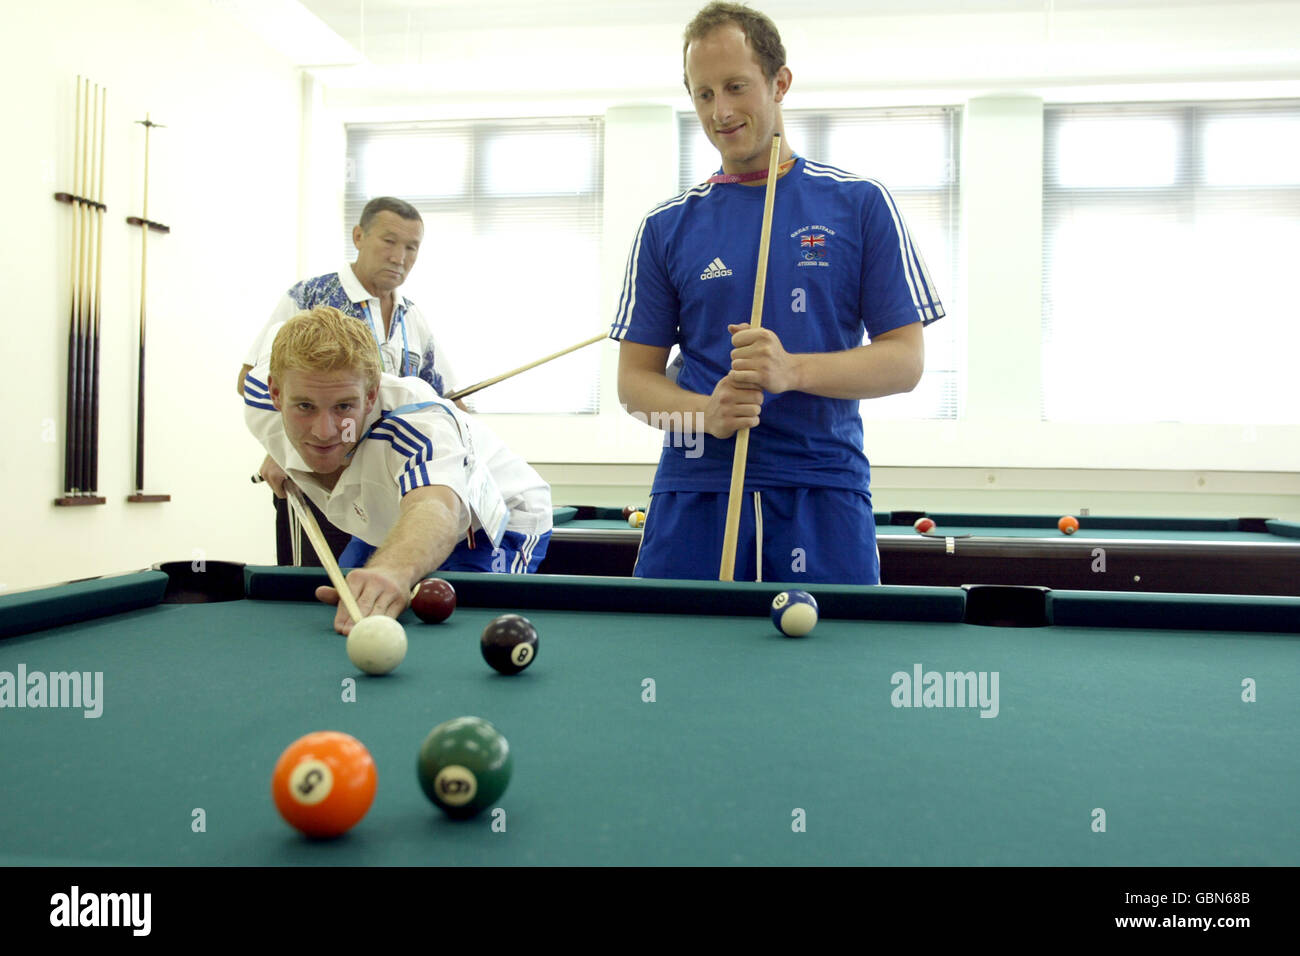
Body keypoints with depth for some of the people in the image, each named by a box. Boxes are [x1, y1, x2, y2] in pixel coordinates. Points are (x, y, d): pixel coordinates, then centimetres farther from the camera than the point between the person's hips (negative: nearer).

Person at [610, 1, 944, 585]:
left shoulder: (859, 205, 4)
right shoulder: (667, 226, 9)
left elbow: (906, 360, 0)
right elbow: (635, 377, 8)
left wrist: (794, 370, -17)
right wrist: (704, 413, -13)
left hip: (825, 492, -1)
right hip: (694, 492, 1)